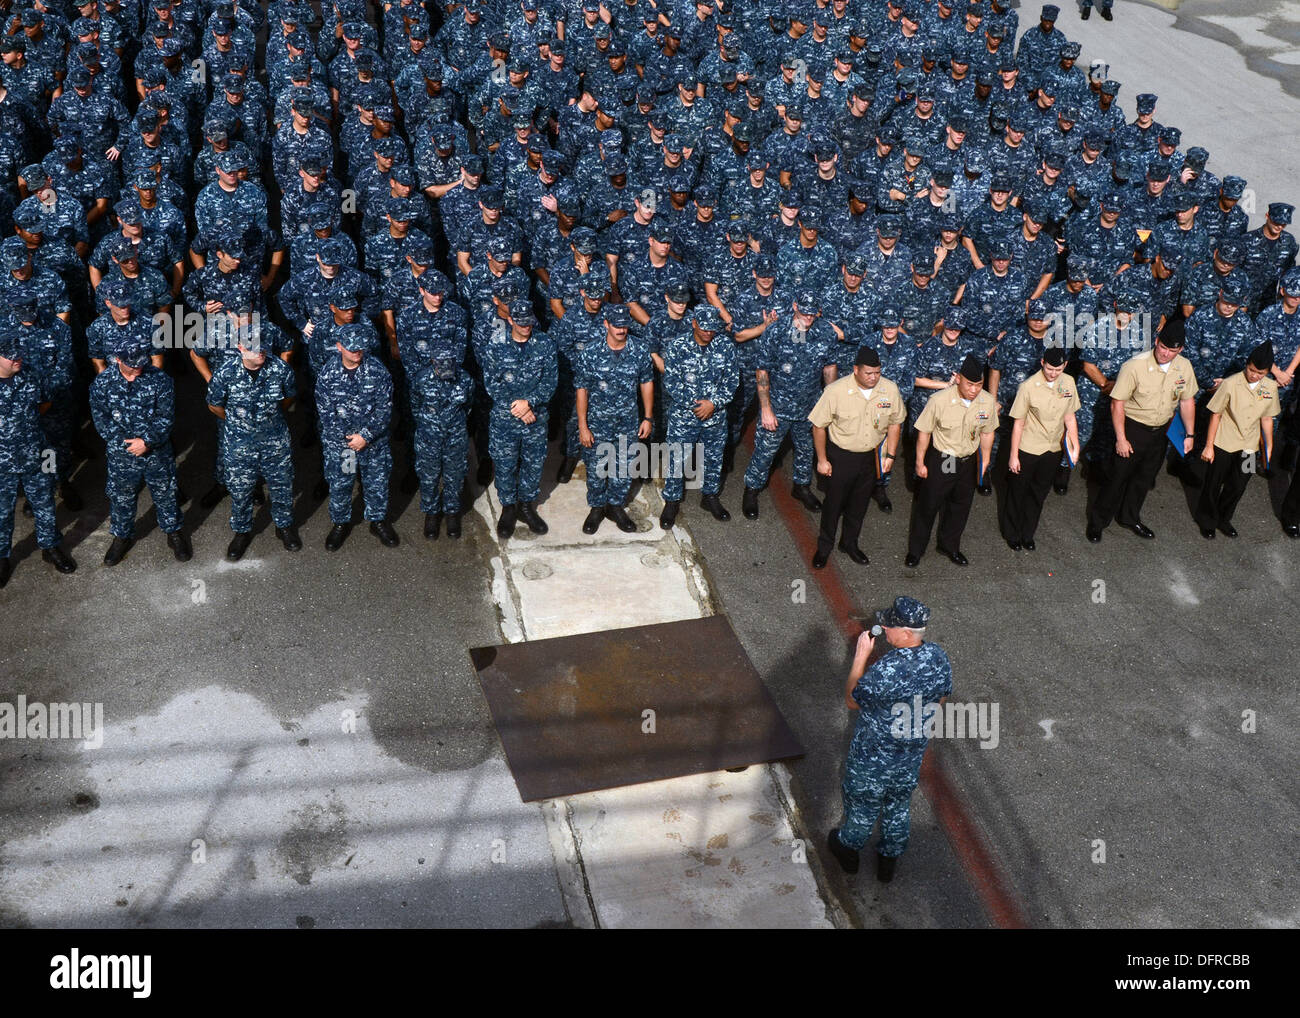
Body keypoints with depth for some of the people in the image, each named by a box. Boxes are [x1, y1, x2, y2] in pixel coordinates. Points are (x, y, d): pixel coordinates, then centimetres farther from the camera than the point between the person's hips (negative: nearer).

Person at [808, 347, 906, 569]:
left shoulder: (890, 389, -13)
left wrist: (890, 454, 2)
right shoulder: (836, 391, -23)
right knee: (834, 502, 9)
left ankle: (850, 542, 40)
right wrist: (822, 459, -8)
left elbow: (895, 422, 4)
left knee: (860, 503, 18)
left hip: (870, 456, 3)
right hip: (840, 456, -3)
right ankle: (824, 547, 29)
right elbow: (819, 426, -12)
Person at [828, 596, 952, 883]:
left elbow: (852, 701, -19)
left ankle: (848, 850, 44)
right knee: (899, 805, 26)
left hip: (873, 755, -5)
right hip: (913, 752, 5)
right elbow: (940, 699, 3)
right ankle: (889, 859, 44)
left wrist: (860, 657, -17)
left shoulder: (886, 670, -37)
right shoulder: (939, 658, -15)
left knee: (862, 804, 20)